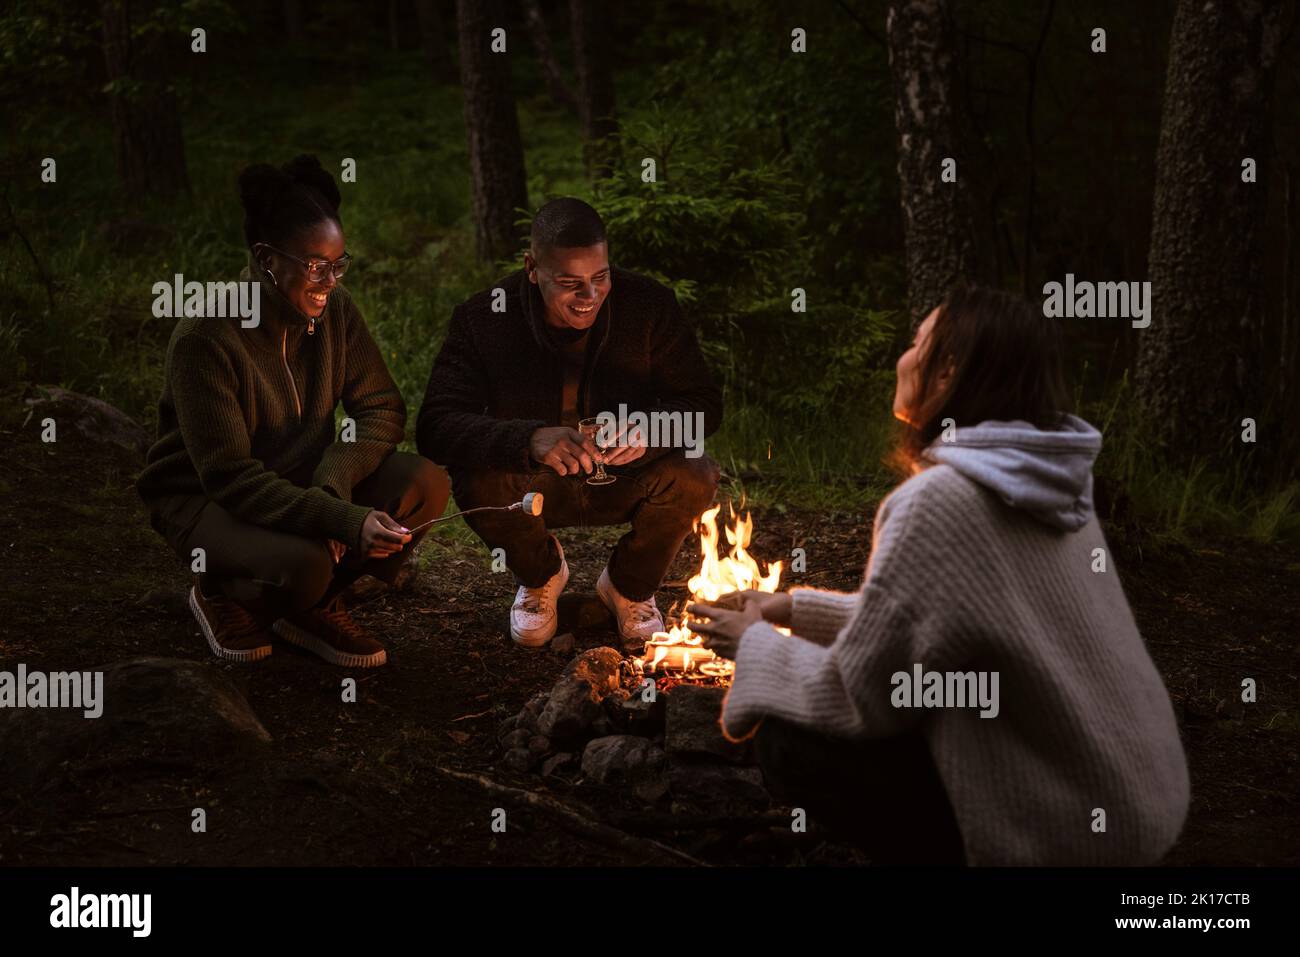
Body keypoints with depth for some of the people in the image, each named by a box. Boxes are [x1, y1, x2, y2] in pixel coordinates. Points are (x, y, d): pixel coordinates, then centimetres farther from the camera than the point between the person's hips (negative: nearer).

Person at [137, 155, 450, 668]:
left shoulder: (333, 310, -7)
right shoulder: (205, 337, -26)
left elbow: (383, 409, -5)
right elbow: (229, 476, -28)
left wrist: (331, 485, -25)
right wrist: (346, 520, -37)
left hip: (299, 481, 6)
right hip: (204, 499, -6)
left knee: (426, 484, -18)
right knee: (302, 564, -36)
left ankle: (315, 606, 2)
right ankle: (221, 596, 1)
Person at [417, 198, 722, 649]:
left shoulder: (649, 304, -16)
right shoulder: (483, 318, -20)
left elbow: (705, 403, -12)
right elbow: (436, 426, -29)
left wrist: (651, 427, -38)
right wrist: (530, 439, -49)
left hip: (626, 479, 1)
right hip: (536, 485, -1)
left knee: (694, 476, -30)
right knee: (476, 481, -33)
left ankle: (630, 586, 3)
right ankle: (541, 575, 3)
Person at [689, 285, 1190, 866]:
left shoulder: (940, 500, -21)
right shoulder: (1042, 480, 6)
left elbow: (859, 695, -15)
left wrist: (756, 643, 3)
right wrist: (794, 608, 19)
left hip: (1064, 829, -9)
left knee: (789, 737, -2)